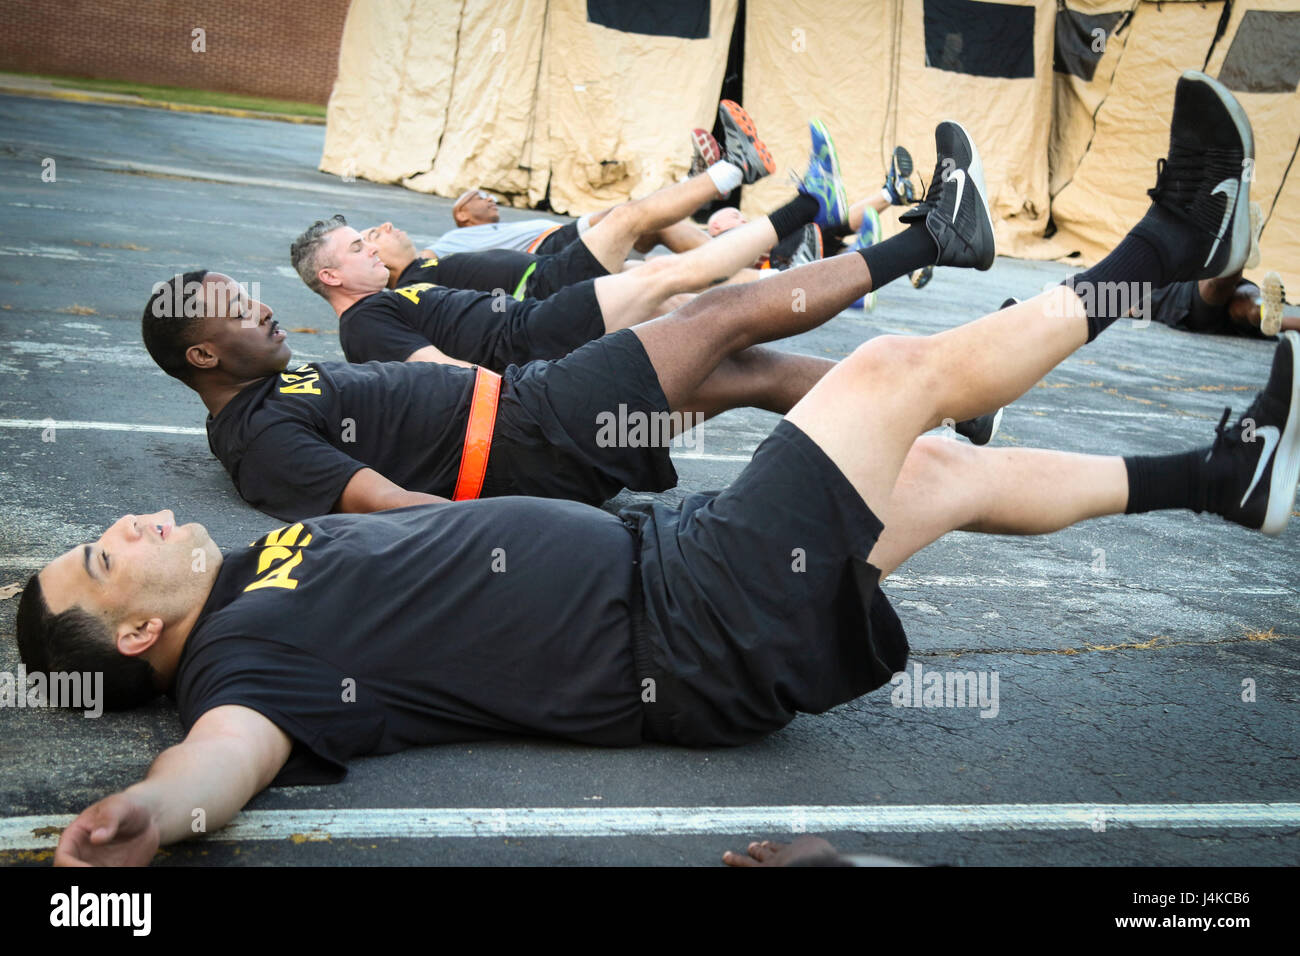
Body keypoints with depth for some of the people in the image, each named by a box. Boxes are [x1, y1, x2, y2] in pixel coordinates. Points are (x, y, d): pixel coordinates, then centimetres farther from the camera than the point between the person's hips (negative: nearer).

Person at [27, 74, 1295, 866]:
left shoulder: (278, 549, 10)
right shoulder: (240, 655, -15)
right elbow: (229, 748, -37)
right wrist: (155, 807, -57)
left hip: (648, 547, 9)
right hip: (702, 629, -9)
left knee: (956, 473, 15)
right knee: (899, 370, -7)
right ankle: (1167, 240, 14)